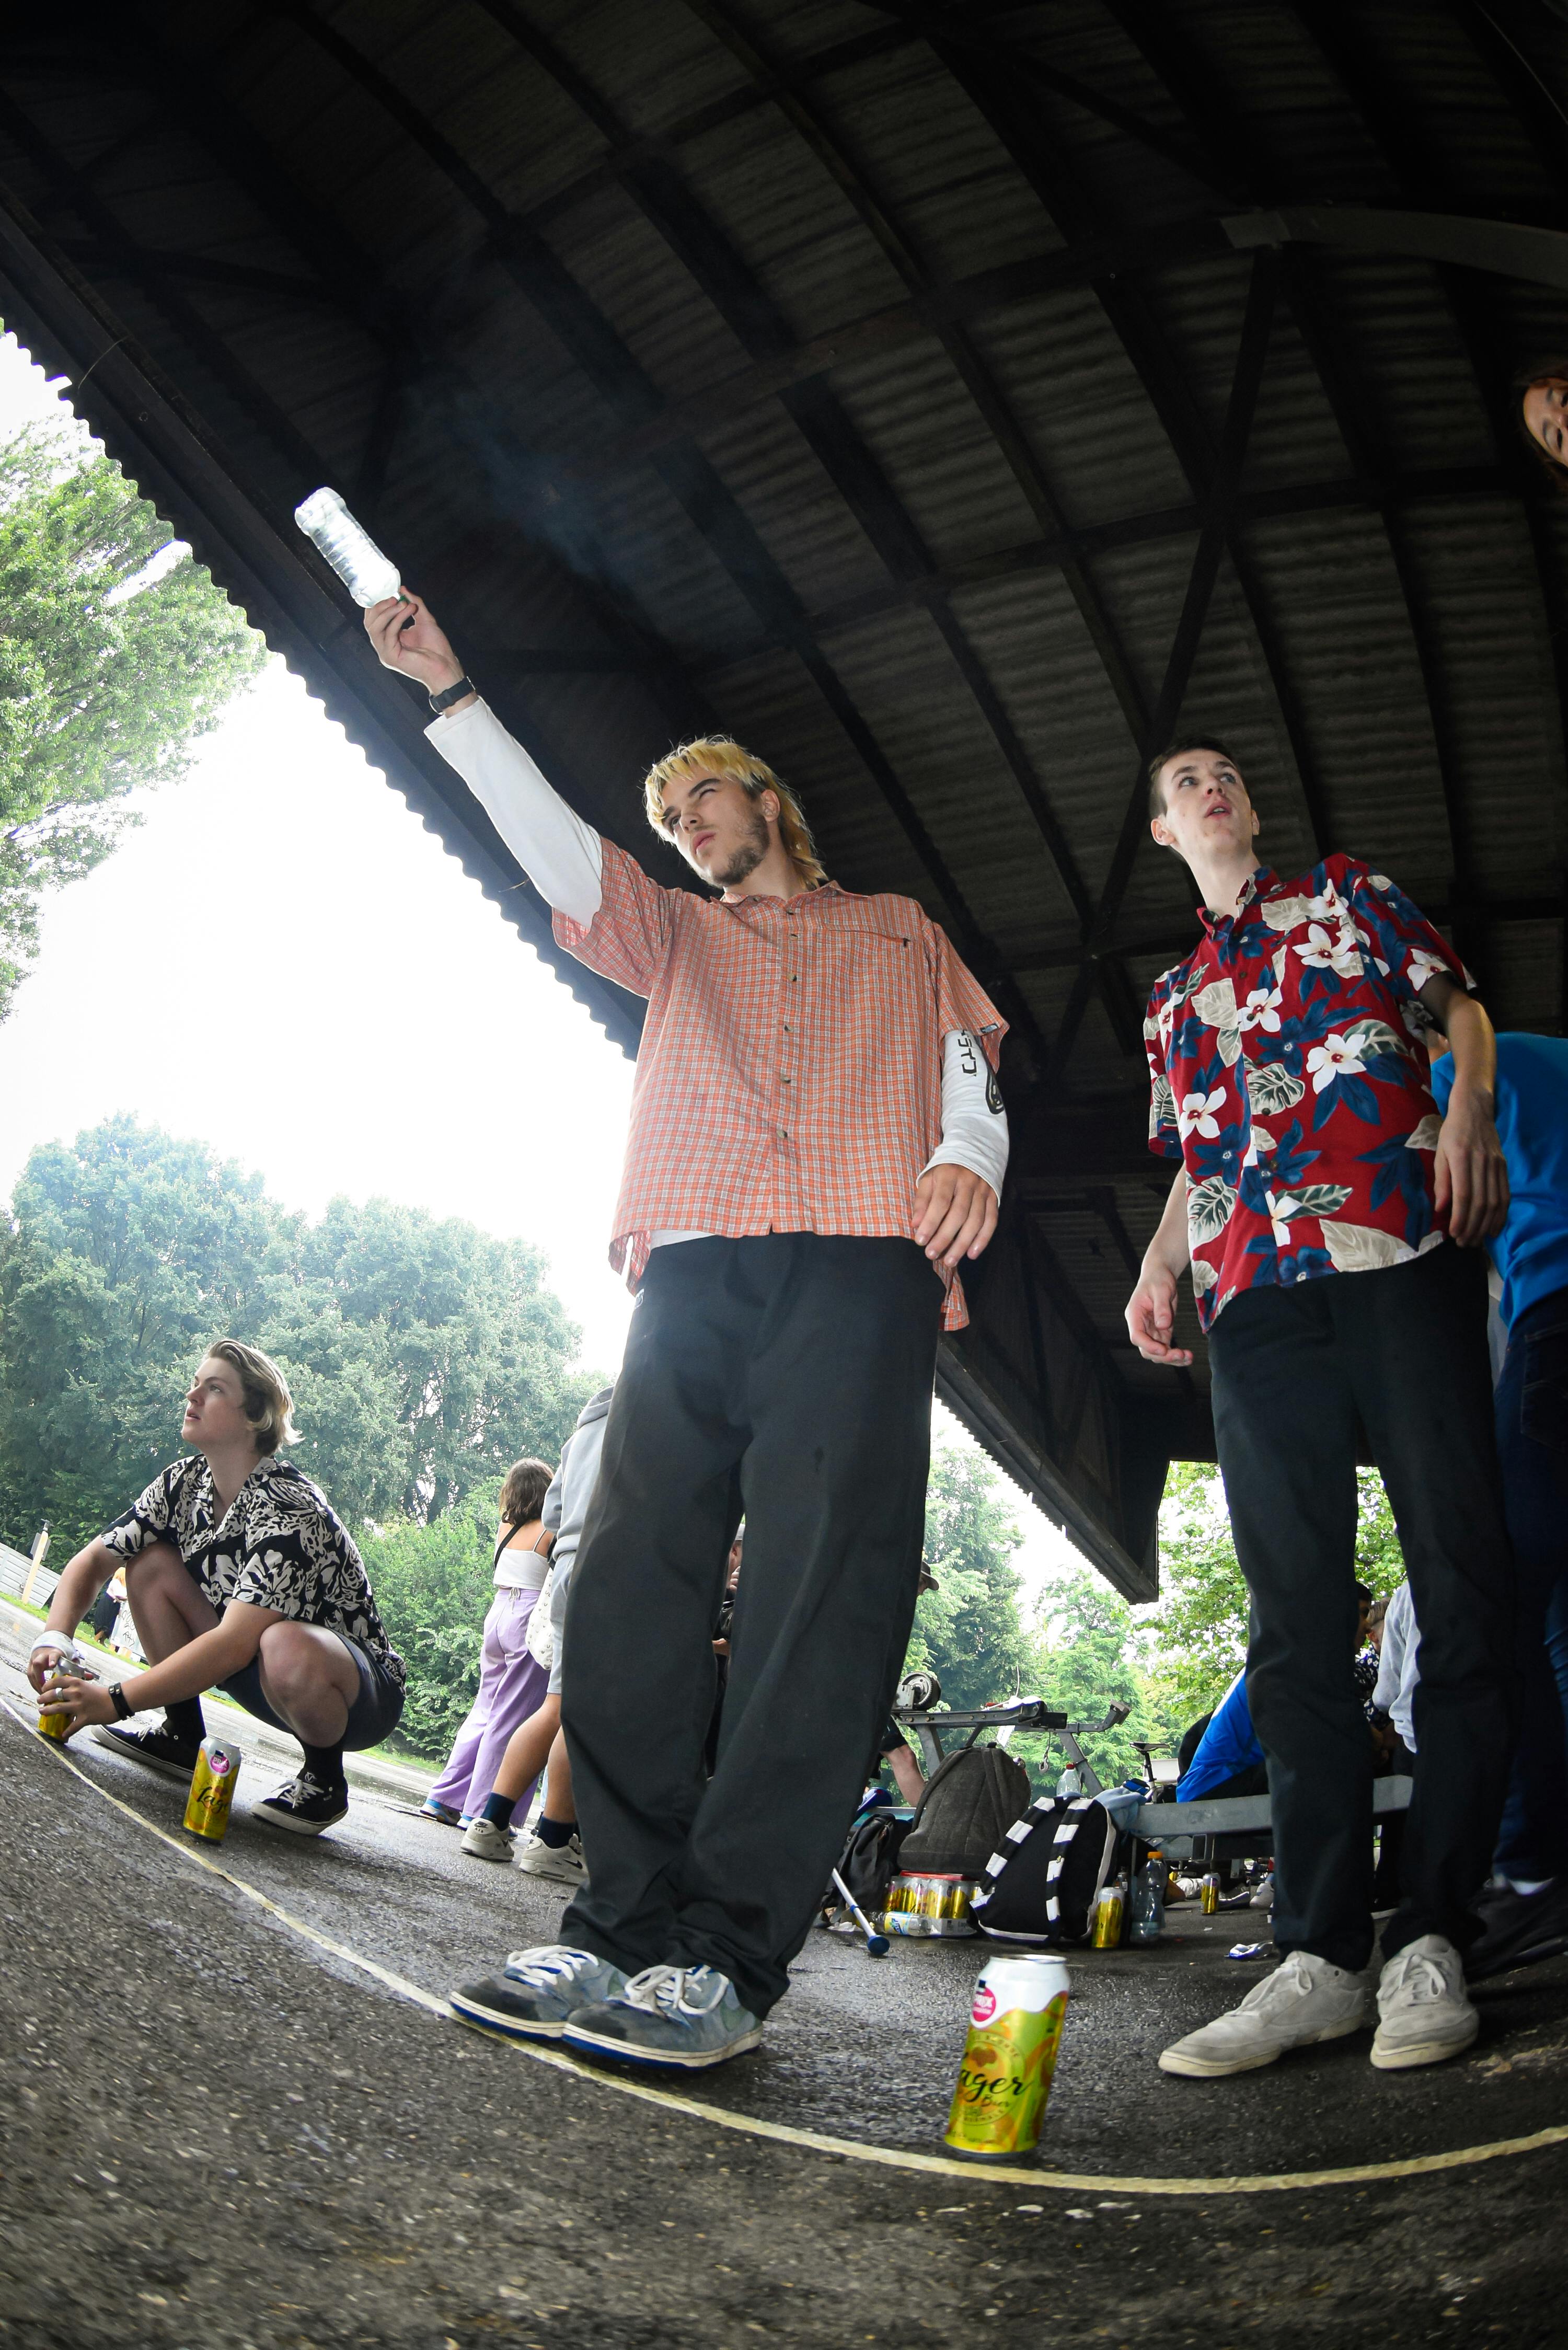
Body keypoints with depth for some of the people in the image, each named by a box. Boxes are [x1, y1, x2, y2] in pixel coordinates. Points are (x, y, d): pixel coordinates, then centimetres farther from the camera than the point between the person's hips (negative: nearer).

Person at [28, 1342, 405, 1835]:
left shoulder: (290, 1511, -28)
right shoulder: (185, 1482, -4)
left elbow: (234, 1645, -34)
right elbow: (94, 1560, -1)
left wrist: (118, 1700, -33)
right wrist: (54, 1640, -20)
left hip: (356, 1694, -7)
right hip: (266, 1679, 7)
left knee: (286, 1646, -41)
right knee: (152, 1563, -4)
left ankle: (325, 1779, -11)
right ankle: (184, 1738, 5)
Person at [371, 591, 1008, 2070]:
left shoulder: (898, 932, 30)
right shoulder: (675, 937, 34)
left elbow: (966, 1051, 17)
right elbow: (552, 838, 22)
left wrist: (967, 1155, -7)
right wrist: (449, 691, 12)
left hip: (857, 1265, -3)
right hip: (694, 1267, 3)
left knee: (821, 1594, -16)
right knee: (633, 1577, -10)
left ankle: (727, 1952, -18)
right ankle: (624, 1922, -6)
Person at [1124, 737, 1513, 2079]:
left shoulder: (1348, 897, 21)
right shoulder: (1173, 997, 29)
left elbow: (1461, 1009, 13)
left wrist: (1469, 1106, -8)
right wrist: (1161, 1262, 10)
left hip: (1402, 1250, -3)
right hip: (1254, 1295, 3)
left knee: (1460, 1580, -9)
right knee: (1295, 1617, -3)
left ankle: (1431, 1935, -3)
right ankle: (1322, 1954, -3)